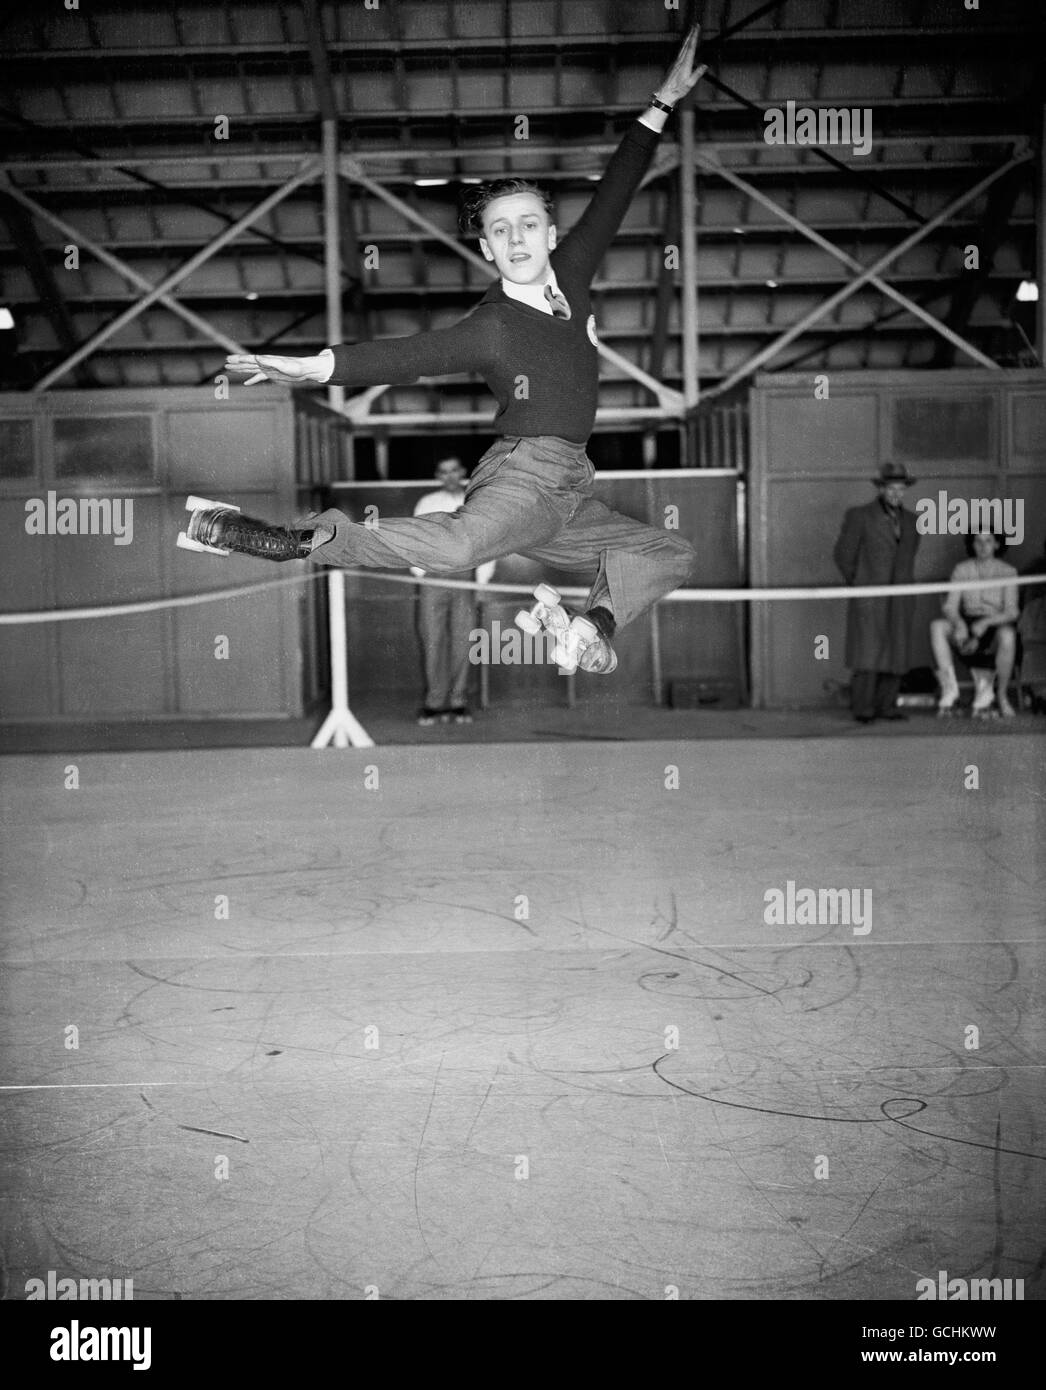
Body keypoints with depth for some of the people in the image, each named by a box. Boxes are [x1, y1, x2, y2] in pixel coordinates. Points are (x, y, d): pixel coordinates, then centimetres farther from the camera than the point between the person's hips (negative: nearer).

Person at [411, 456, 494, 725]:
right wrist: (419, 572, -2)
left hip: (464, 579, 0)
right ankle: (435, 702, 0)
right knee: (432, 640, -5)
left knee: (462, 640, -2)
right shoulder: (427, 504, 11)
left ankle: (458, 703, 3)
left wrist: (483, 578, 2)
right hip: (433, 577, 0)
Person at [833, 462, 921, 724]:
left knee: (896, 653, 2)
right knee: (868, 652, -9)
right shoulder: (859, 516, -1)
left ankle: (886, 706, 8)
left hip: (900, 601, 5)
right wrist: (858, 583, 7)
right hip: (869, 599, -5)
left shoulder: (911, 521, 14)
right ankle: (863, 709, -6)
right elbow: (843, 553, 3)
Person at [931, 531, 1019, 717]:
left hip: (996, 625, -2)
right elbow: (949, 606, -3)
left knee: (1007, 634, -38)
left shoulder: (1007, 572, 0)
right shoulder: (962, 570, 5)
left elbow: (1012, 612, -9)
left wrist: (986, 622, -28)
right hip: (967, 626, 2)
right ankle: (949, 687, -25)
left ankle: (1002, 697, -20)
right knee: (937, 626, -28)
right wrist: (959, 623, -27)